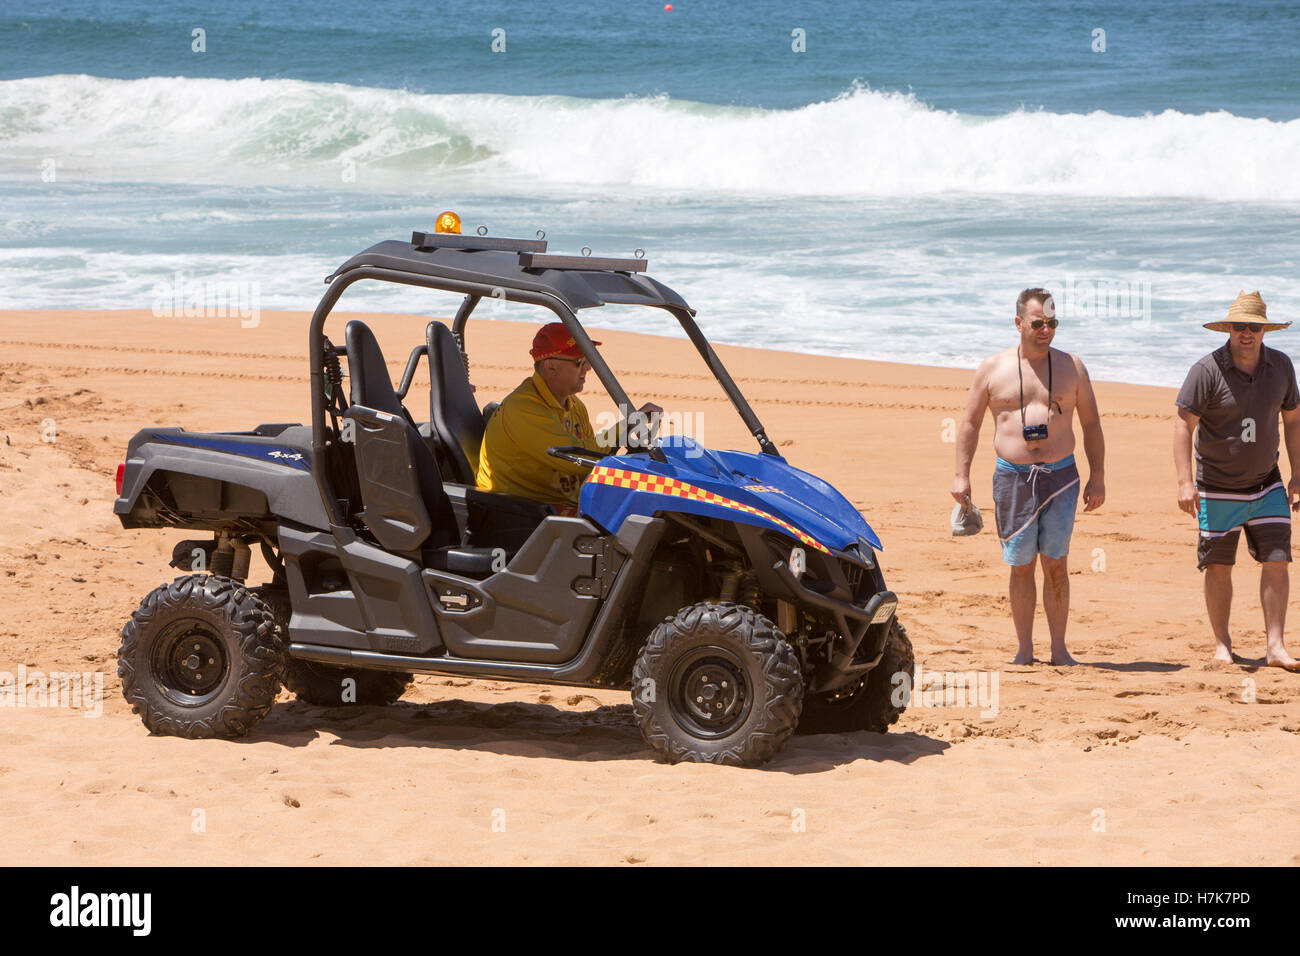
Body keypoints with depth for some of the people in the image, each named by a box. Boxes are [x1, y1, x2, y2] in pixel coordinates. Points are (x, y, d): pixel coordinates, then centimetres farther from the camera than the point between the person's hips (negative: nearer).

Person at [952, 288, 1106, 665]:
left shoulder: (1071, 366, 7)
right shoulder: (993, 368, 6)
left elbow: (1091, 424, 11)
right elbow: (970, 422, 10)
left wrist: (1097, 477, 5)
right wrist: (961, 475, 3)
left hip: (1061, 476, 0)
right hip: (1012, 476, 0)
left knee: (1055, 563, -3)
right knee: (1021, 565, 2)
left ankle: (1059, 649, 2)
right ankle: (1024, 650, 9)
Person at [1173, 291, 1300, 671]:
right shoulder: (1207, 370, -14)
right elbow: (1183, 425, -13)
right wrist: (1185, 483, -20)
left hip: (1266, 484, 3)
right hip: (1218, 489, -3)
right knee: (1218, 567, 3)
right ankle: (1222, 644, 17)